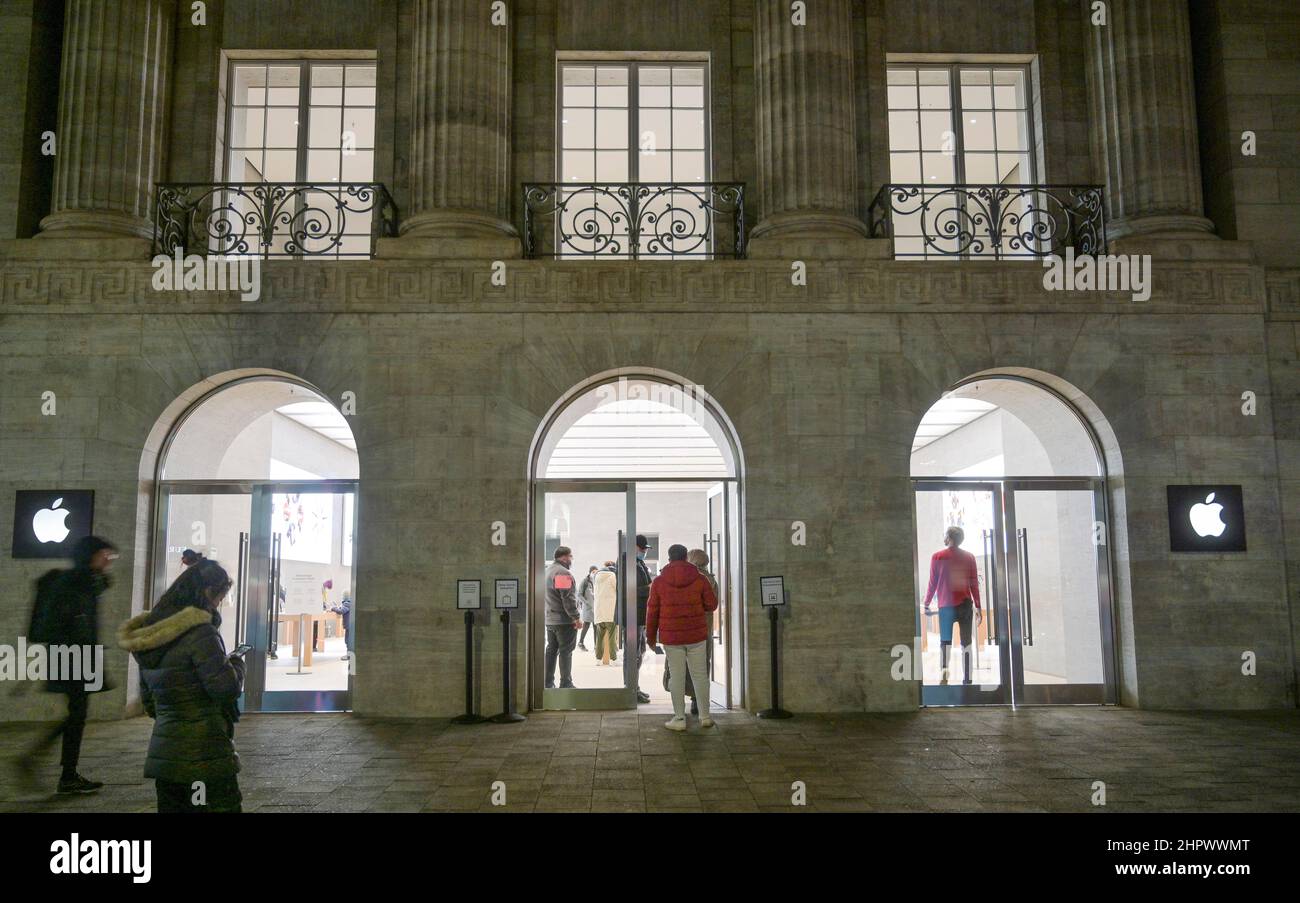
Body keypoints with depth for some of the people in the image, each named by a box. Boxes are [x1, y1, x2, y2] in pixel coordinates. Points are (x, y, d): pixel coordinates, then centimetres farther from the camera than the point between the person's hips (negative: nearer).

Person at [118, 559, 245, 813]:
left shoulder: (151, 631, 10)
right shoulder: (200, 632, -17)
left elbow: (147, 698, 19)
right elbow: (227, 687, -17)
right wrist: (237, 663, 2)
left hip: (162, 753, 8)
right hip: (204, 755, -8)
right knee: (223, 805, -1)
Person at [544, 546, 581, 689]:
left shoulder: (548, 571, 17)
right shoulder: (563, 573, -16)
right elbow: (568, 598, -21)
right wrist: (576, 617, -17)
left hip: (550, 619, 9)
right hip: (564, 620, -9)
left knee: (551, 650, 13)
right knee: (566, 651, -4)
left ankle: (548, 683, 15)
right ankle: (566, 684, -2)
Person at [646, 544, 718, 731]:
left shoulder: (659, 582, -3)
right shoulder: (699, 579, -3)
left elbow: (652, 611, 0)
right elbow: (712, 604, -1)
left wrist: (651, 636, 10)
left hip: (672, 638, -1)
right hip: (697, 636, 1)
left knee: (677, 677, 5)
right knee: (700, 675, 10)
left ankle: (679, 719, 7)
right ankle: (705, 716, 15)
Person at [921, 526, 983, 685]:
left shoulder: (937, 557, -2)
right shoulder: (969, 557, 4)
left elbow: (933, 583, 0)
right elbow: (974, 584, 3)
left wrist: (926, 603, 12)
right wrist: (978, 607, 10)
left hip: (946, 606, -1)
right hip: (965, 605, 1)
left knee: (945, 642, 5)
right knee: (966, 643, 7)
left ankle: (944, 669, -17)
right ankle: (967, 679, 6)